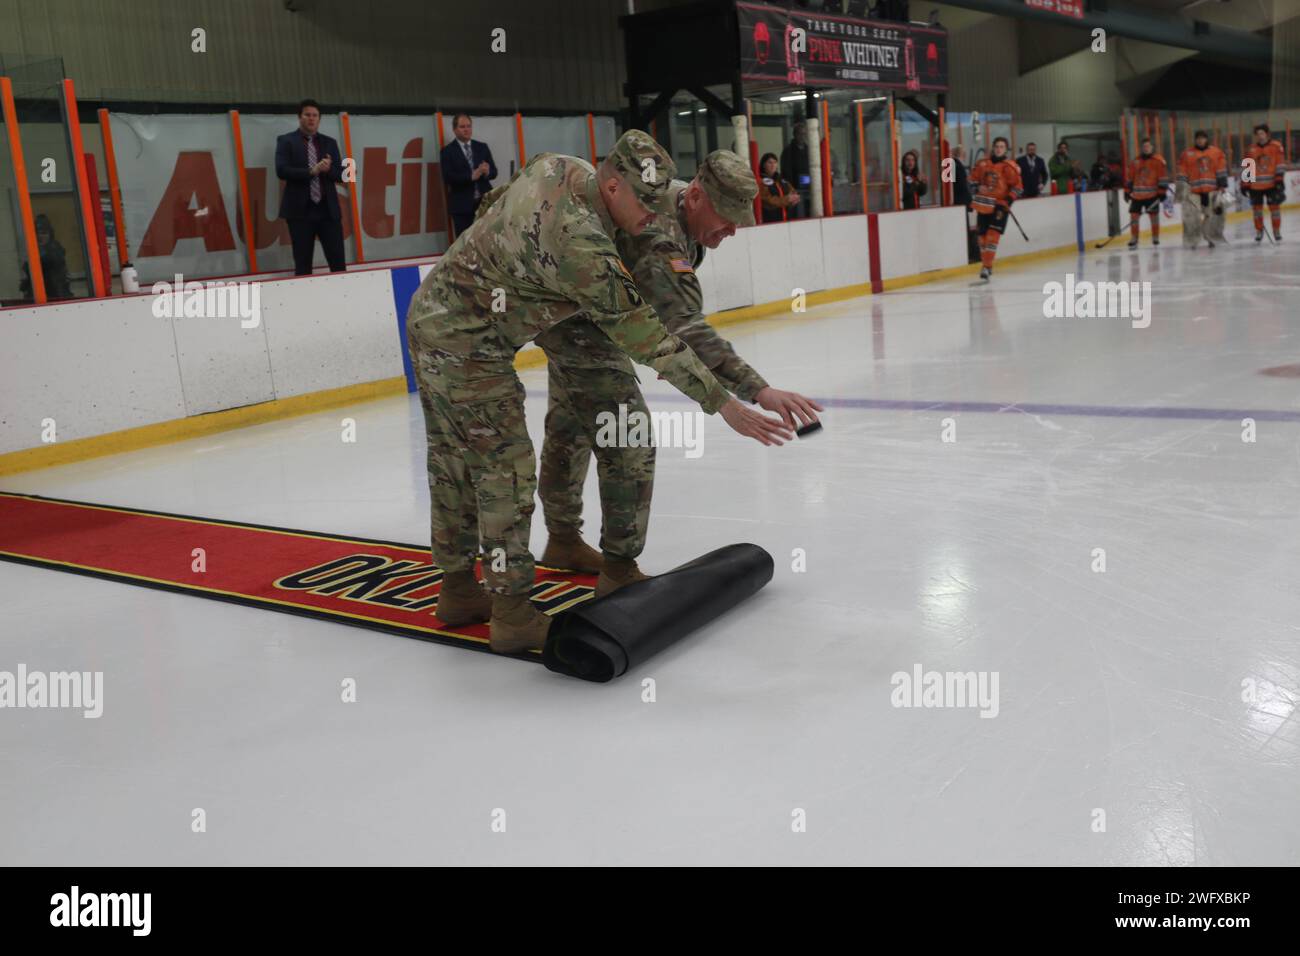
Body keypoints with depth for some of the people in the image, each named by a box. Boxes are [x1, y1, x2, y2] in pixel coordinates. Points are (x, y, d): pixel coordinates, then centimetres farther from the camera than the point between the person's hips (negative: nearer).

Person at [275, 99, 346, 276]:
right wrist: (312, 171, -19)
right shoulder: (286, 141, 2)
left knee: (338, 262, 0)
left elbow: (340, 175, 8)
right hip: (301, 210, -3)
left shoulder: (329, 142, 13)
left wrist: (328, 169, -14)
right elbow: (282, 170, -11)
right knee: (303, 264, 2)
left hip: (328, 210, 3)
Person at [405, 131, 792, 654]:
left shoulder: (558, 165, -2)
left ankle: (458, 589, 30)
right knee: (506, 471, -3)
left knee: (455, 463, 17)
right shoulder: (581, 246, -28)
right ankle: (513, 615, 5)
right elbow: (645, 336, -26)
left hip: (431, 315, 10)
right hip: (466, 348, -10)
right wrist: (723, 403, -23)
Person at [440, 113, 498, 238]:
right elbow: (448, 177, -11)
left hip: (484, 202, 3)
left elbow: (494, 172, 8)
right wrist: (471, 176, -21)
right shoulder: (448, 151, 1)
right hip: (462, 204, -3)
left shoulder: (482, 147, 12)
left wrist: (487, 172, -16)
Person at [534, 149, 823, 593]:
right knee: (629, 445, -13)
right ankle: (619, 572, -3)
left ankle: (563, 540, 40)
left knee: (570, 430, 22)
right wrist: (757, 389, -54)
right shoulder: (659, 239, -36)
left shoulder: (675, 195, -4)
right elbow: (688, 328, -46)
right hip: (579, 327, -11)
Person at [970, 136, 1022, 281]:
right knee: (982, 235, 10)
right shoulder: (983, 163, 6)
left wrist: (1008, 201, -15)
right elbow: (973, 177, 17)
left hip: (999, 205, -5)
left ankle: (987, 267, -17)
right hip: (983, 205, 5)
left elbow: (1017, 186, -5)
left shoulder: (1010, 167, -6)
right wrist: (978, 187, -4)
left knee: (993, 235, -15)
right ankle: (987, 265, 27)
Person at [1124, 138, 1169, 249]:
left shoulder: (1158, 160, -4)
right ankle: (1134, 239, 8)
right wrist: (1127, 191, 15)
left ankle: (1155, 238, 15)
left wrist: (1162, 191, -12)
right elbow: (1130, 177, 18)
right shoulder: (1136, 161, 11)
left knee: (1154, 215, 3)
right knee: (1134, 215, 0)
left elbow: (1163, 176, -7)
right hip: (1137, 194, 4)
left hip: (1152, 194, -4)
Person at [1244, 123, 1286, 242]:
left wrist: (1280, 179, -11)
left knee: (1274, 206, 0)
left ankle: (1277, 231, 10)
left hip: (1272, 183, -2)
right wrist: (1245, 184, 4)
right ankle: (1259, 231, 21)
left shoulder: (1276, 146, -2)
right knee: (1257, 207, 7)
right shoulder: (1251, 149, 5)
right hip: (1255, 185, 2)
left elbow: (1280, 164, -4)